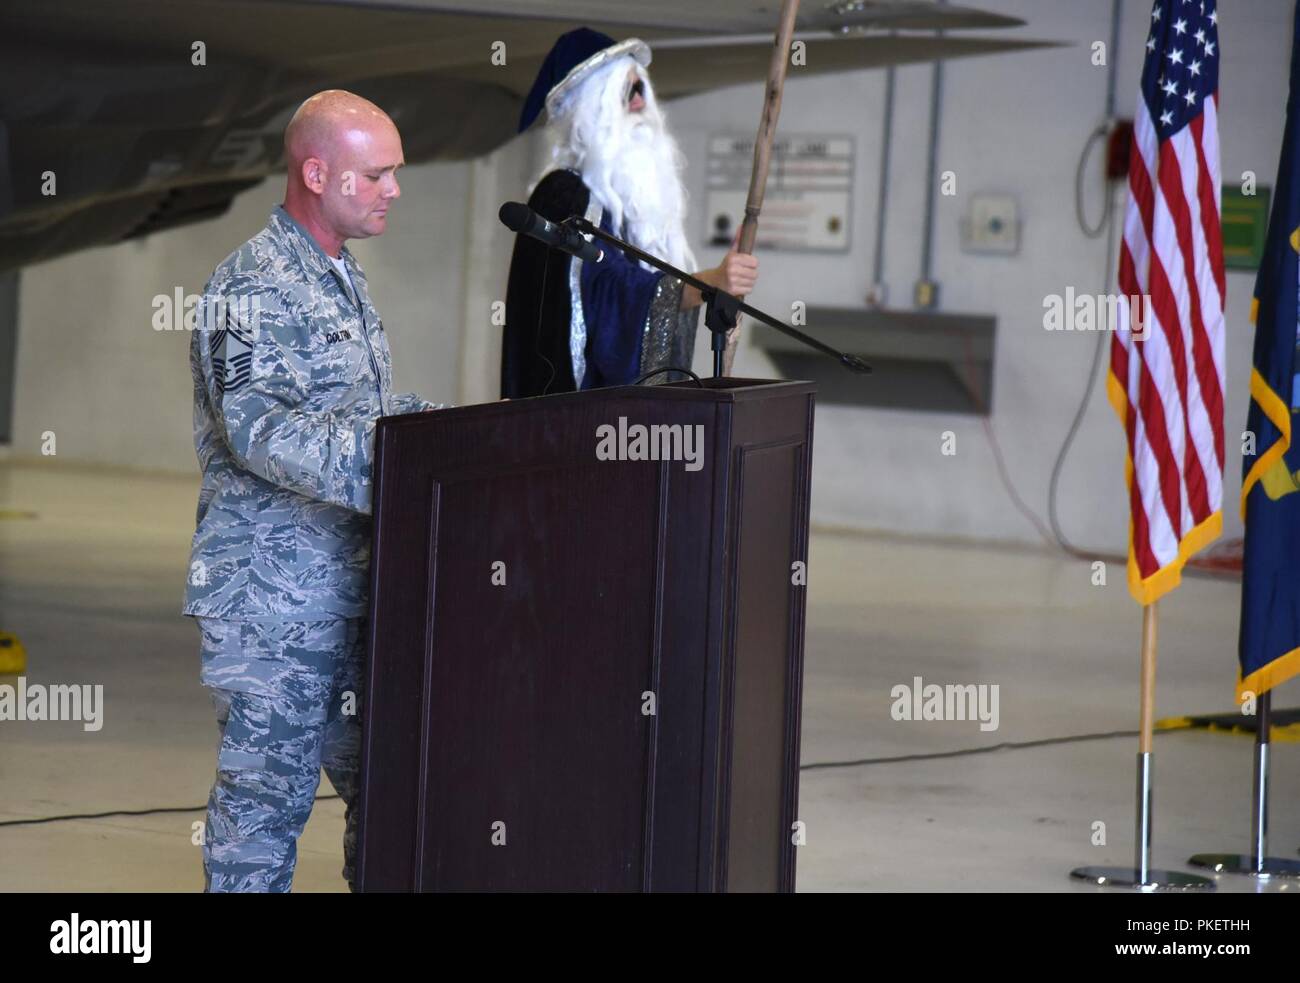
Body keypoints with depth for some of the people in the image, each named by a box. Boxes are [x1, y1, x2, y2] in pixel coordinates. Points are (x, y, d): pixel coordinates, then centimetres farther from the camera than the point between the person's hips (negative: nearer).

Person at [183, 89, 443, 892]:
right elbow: (260, 429, -27)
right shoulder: (254, 288, -15)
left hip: (353, 587, 9)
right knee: (269, 793, -4)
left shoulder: (342, 277, 16)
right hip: (273, 602, -9)